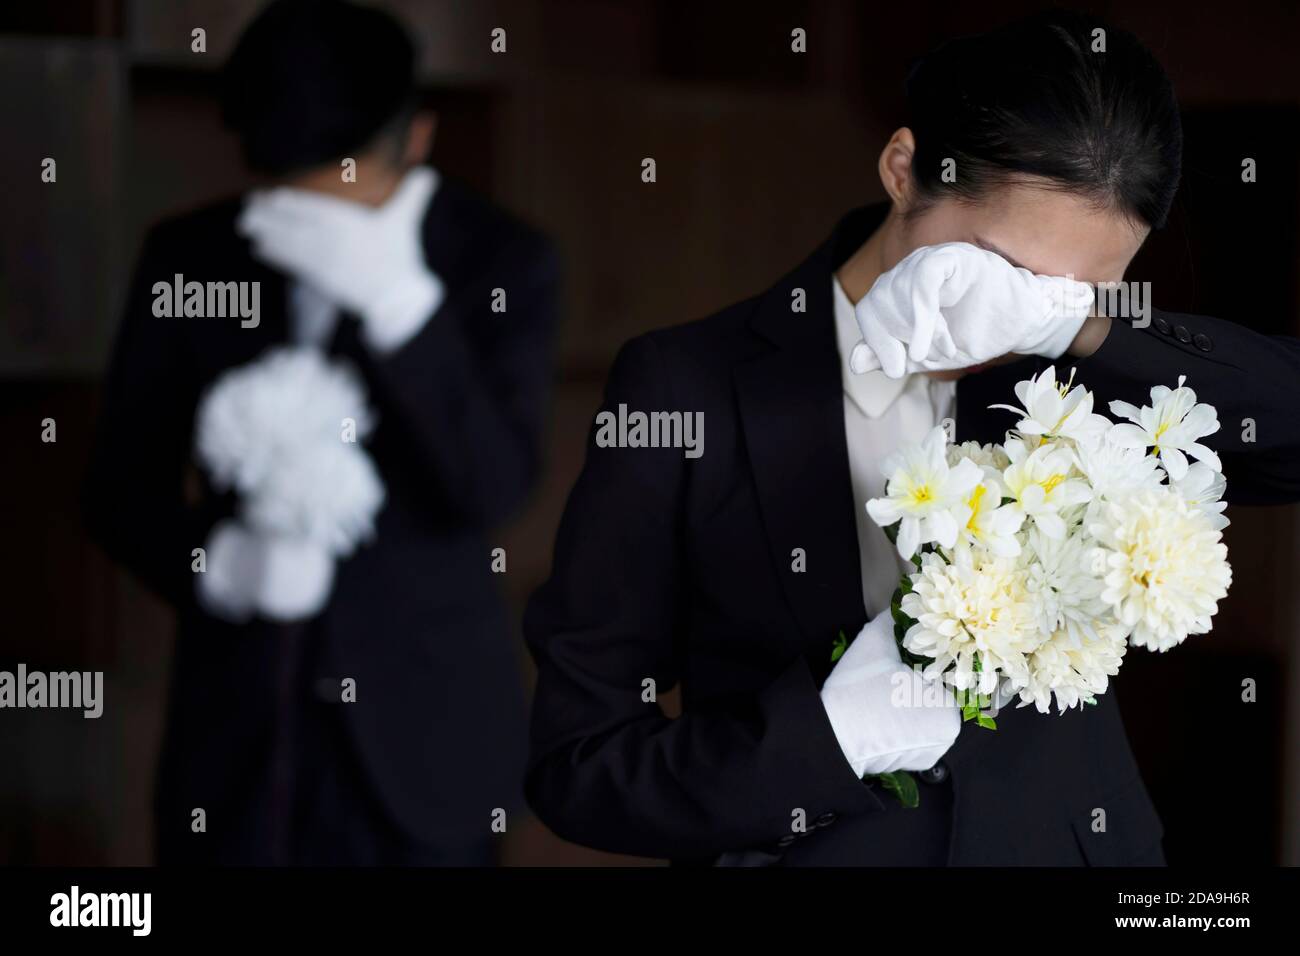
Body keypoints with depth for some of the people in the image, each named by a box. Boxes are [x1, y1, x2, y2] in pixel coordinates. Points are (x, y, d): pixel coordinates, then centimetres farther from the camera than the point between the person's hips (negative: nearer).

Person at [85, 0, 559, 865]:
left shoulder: (505, 262, -4)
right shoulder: (188, 257, 2)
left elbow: (493, 488, -15)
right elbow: (121, 485, 5)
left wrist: (397, 300, -26)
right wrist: (222, 561, -15)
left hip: (419, 738, -1)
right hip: (233, 738, 2)